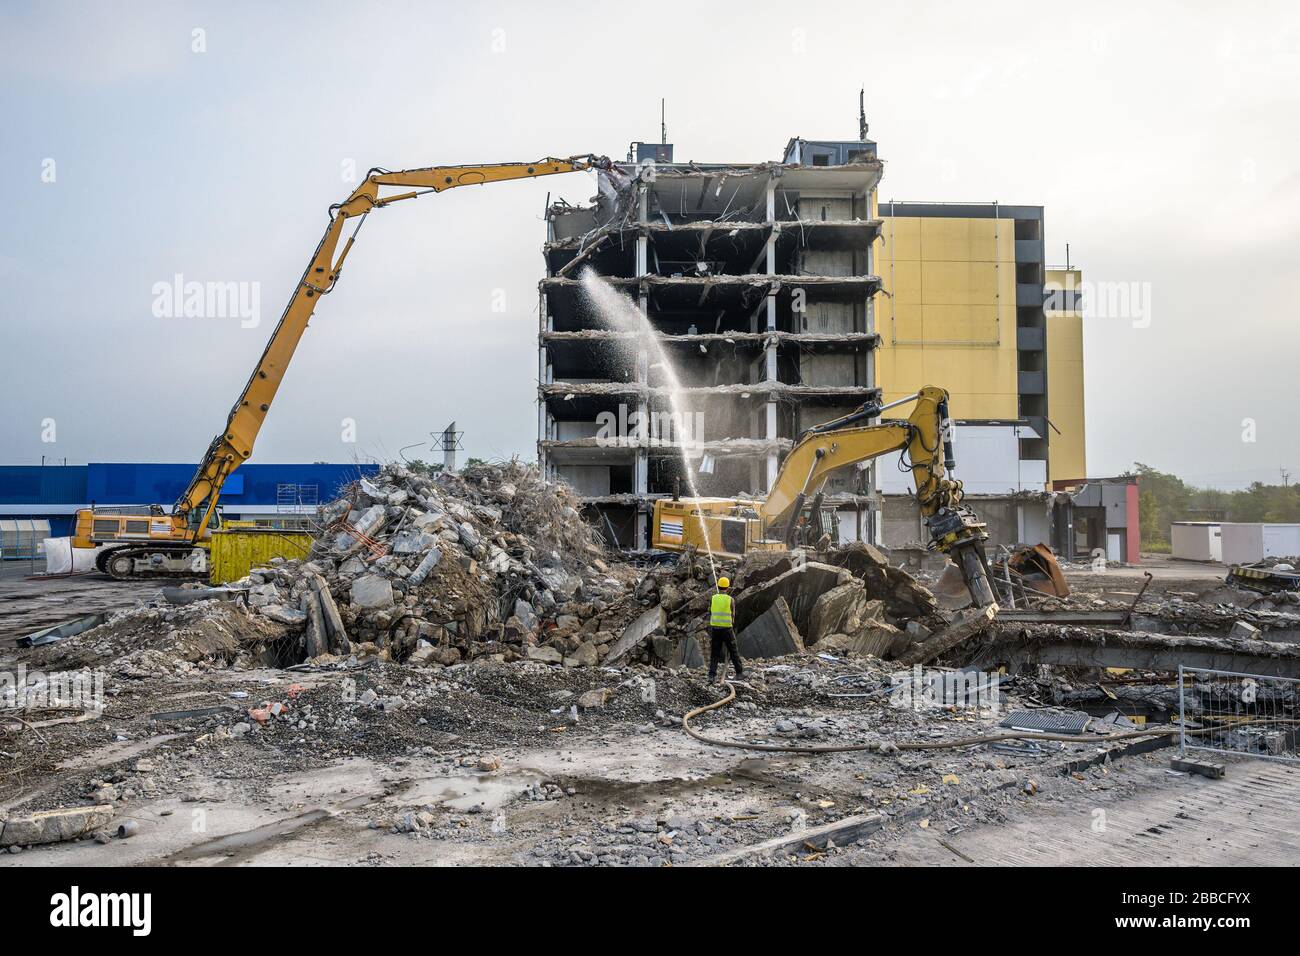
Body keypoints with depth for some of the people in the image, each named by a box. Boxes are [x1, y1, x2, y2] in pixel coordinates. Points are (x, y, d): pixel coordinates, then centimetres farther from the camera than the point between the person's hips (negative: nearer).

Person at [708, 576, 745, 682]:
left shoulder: (713, 599, -1)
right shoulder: (730, 600, -6)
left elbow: (710, 615, 4)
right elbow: (733, 616, -2)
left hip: (715, 629, 2)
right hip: (727, 629, -2)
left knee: (715, 653, 8)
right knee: (733, 651, 12)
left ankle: (712, 674, -1)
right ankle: (739, 672, 18)